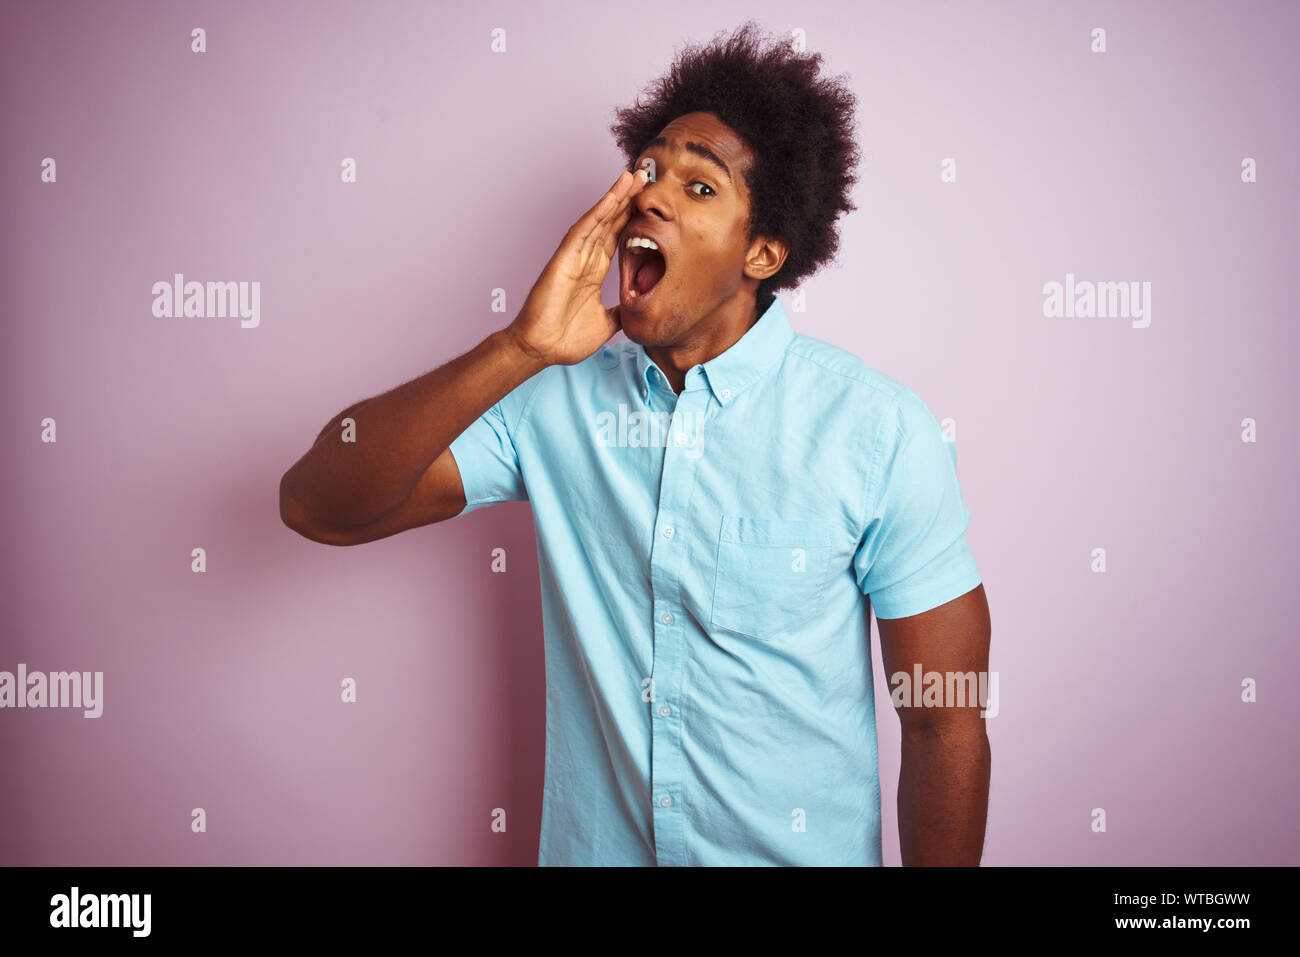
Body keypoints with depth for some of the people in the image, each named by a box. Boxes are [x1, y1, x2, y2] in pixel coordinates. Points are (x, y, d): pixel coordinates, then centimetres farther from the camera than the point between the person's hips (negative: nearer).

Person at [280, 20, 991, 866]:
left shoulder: (879, 431, -16)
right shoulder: (555, 397, -8)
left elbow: (947, 726, -11)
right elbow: (317, 505, -16)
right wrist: (521, 347, -26)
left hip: (802, 850, -2)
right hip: (589, 844, 3)